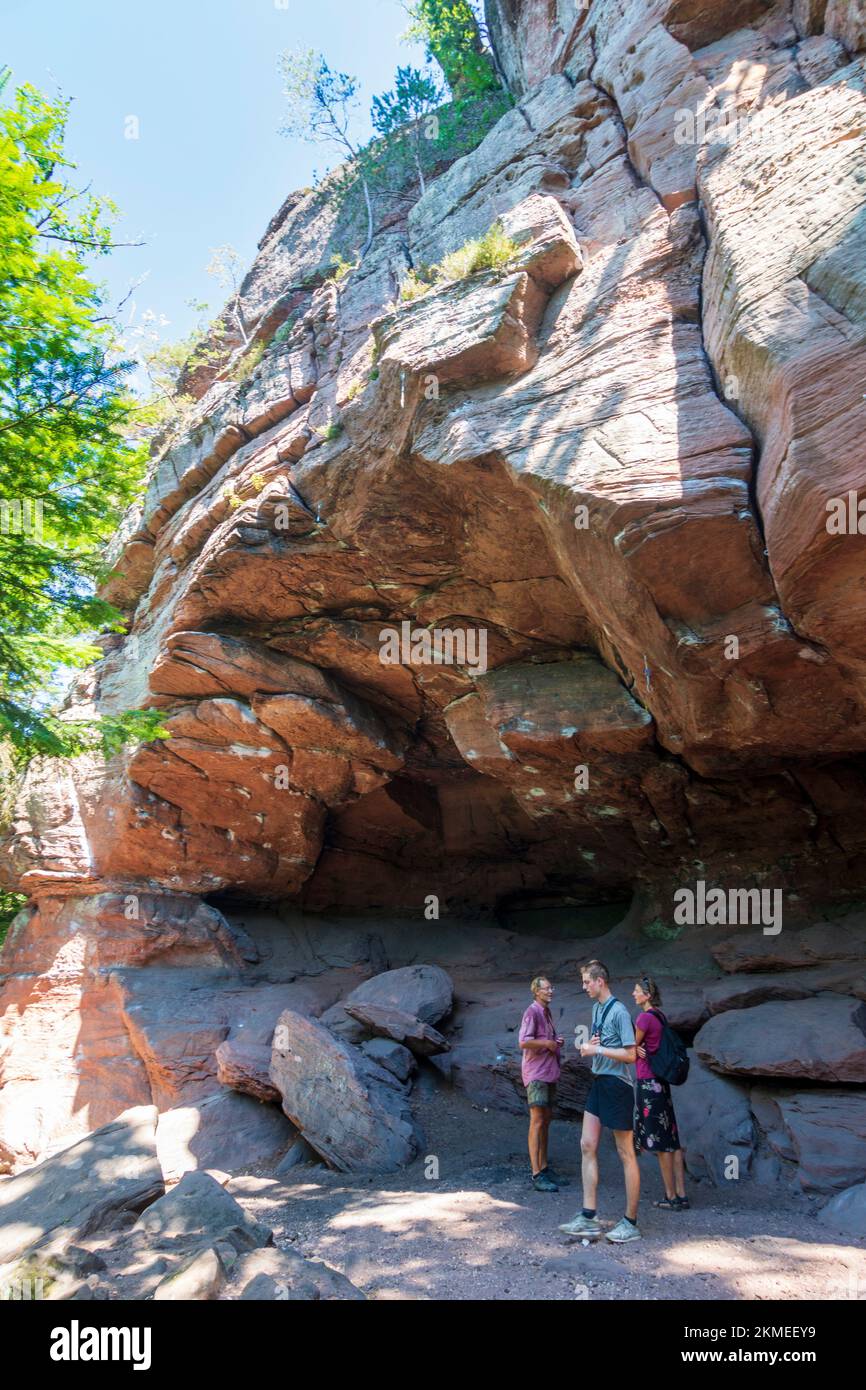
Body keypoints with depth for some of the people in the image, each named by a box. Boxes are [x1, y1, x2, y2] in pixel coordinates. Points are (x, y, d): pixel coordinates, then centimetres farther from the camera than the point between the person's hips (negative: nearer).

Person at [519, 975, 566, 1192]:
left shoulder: (547, 1012, 15)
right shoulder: (532, 1012, -13)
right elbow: (524, 1042, -24)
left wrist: (557, 1042, 7)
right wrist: (547, 1043, -15)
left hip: (548, 1072, 9)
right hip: (536, 1073, -9)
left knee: (546, 1119, 13)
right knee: (537, 1121, -9)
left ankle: (544, 1168, 21)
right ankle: (536, 1175, -8)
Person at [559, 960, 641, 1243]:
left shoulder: (619, 1012, -17)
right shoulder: (596, 1008, 10)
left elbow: (630, 1055, -20)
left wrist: (596, 1049, -18)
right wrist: (588, 1045, 2)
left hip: (617, 1086, -9)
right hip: (599, 1082, 9)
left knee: (626, 1154, 1)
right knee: (587, 1146, 7)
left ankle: (631, 1223, 9)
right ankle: (588, 1217, 12)